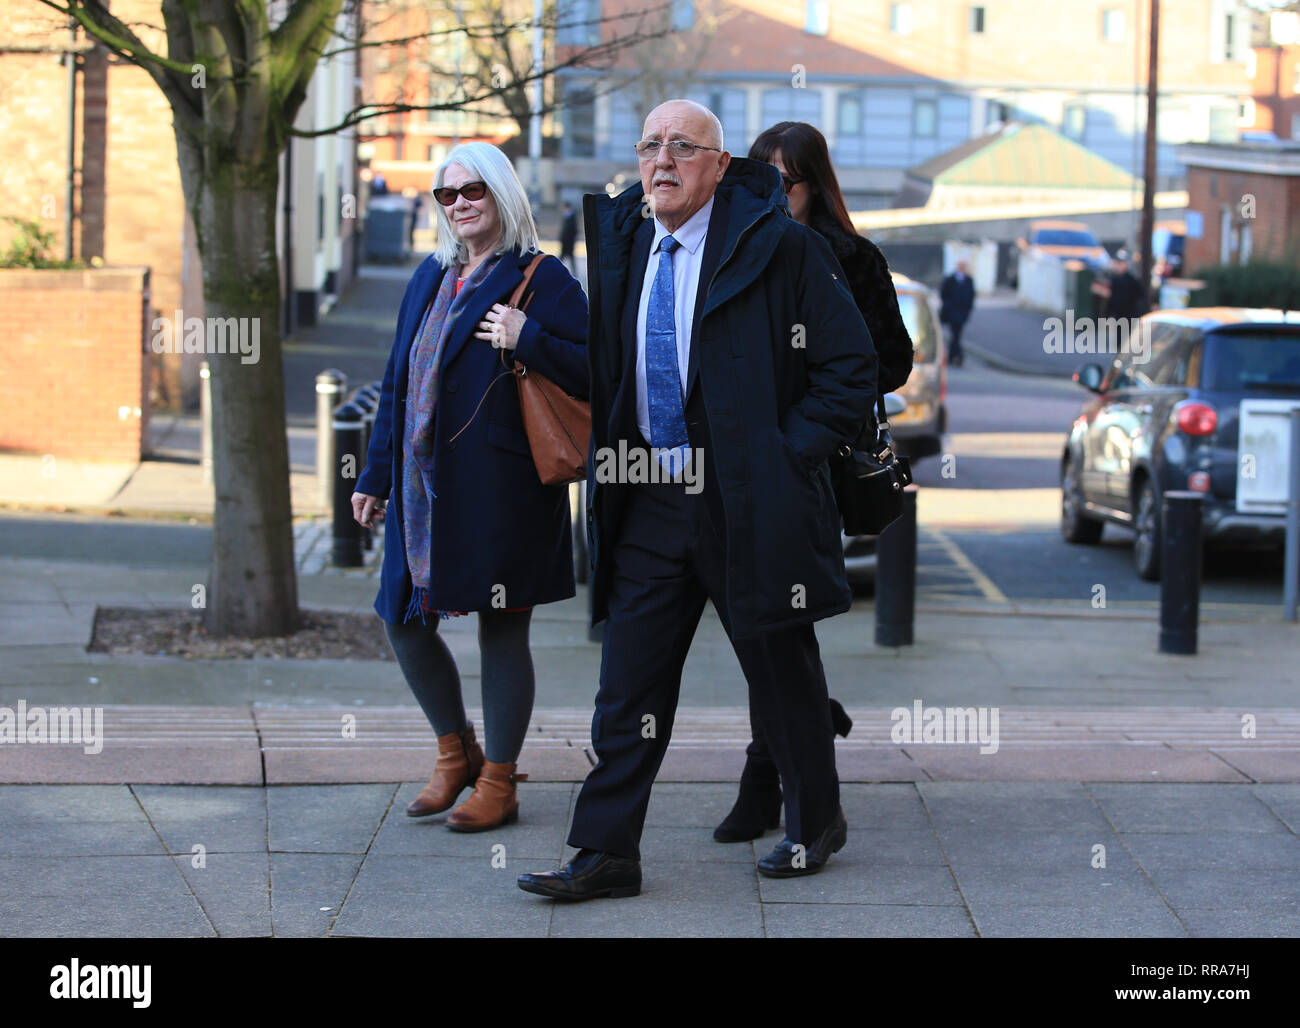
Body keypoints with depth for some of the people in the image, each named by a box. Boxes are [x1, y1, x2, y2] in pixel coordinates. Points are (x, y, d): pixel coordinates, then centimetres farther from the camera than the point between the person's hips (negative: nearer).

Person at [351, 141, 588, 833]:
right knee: (404, 620, 7)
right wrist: (376, 476, 18)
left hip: (500, 491, -7)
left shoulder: (541, 280, -4)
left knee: (502, 629, 1)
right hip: (424, 485, 7)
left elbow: (595, 369, -10)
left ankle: (497, 783, 12)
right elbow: (398, 383, 20)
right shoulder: (430, 279, 15)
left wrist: (528, 340, -22)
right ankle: (456, 754, 27)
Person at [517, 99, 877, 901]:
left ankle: (817, 824, 30)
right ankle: (607, 852, 6)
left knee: (784, 676, 11)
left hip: (750, 502, -4)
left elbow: (851, 368, -7)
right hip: (648, 500, 4)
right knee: (629, 682, 2)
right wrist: (609, 455, 7)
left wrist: (787, 456, -12)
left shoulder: (778, 246, -8)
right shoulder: (621, 246, 8)